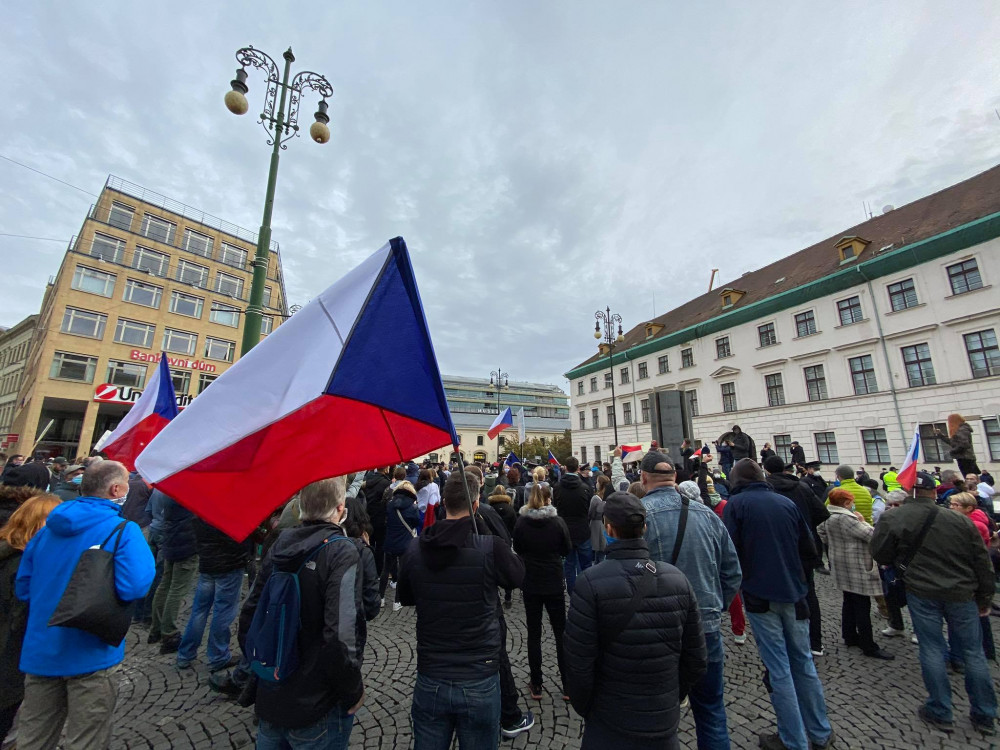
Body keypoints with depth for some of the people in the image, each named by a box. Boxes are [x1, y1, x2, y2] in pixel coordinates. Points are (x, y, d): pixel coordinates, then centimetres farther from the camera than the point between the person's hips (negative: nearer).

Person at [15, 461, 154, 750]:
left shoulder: (47, 529, 4)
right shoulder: (123, 530, -19)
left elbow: (22, 587, 11)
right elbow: (135, 587, -28)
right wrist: (141, 552, -9)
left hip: (39, 651, 7)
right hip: (90, 655, -7)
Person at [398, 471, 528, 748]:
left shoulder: (415, 549, -11)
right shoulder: (491, 547, -22)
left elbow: (405, 598, 7)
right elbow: (518, 575, -1)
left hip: (430, 681, 3)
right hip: (479, 683, -2)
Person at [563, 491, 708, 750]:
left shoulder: (590, 583, -23)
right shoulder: (677, 578, -10)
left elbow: (579, 664, -19)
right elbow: (697, 660, -2)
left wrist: (585, 709, 1)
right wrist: (671, 698, 13)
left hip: (610, 728, -3)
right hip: (666, 723, 4)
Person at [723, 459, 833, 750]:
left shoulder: (736, 504, -10)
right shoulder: (787, 502, 2)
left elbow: (731, 549, -14)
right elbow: (809, 547, 8)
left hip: (760, 593, -4)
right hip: (793, 590, 5)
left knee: (779, 668, 6)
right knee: (803, 662, 19)